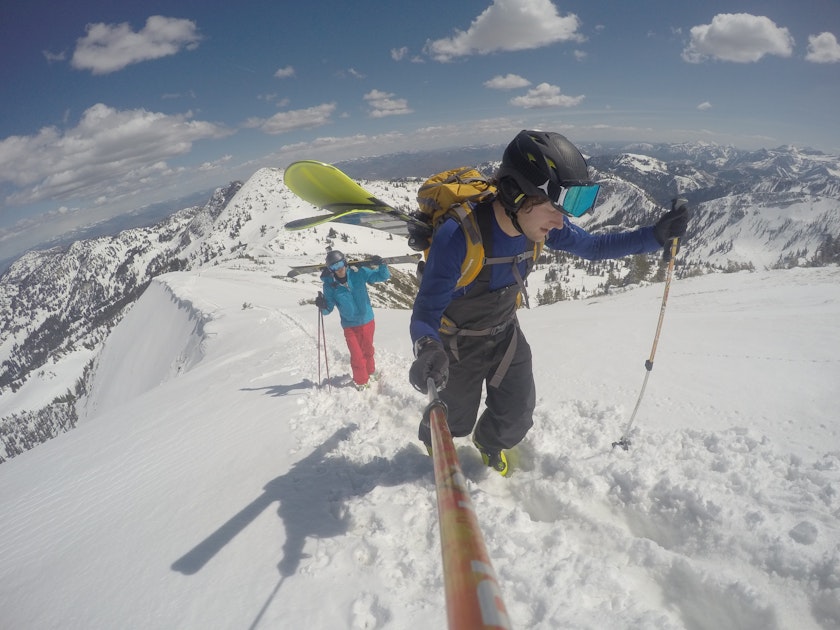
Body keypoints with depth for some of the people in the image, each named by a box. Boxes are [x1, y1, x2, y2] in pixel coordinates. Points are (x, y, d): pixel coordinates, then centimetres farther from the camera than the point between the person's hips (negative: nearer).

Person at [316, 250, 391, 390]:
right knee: (357, 355, -4)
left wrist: (380, 265, -25)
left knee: (368, 350, 20)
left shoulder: (359, 273, -12)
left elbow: (384, 276, -5)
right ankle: (361, 382, 19)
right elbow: (328, 309, -6)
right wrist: (323, 306, -29)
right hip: (350, 325, -1)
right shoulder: (329, 285, -12)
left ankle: (370, 371, 48)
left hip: (367, 321, 2)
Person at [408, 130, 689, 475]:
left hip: (505, 332, 5)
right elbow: (426, 310, -34)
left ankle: (489, 442, 45)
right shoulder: (458, 236, -39)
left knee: (518, 415, 9)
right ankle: (432, 438, 52)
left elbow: (593, 246, -3)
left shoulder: (541, 224, -21)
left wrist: (656, 235, -15)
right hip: (459, 340, -4)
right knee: (456, 419, 14)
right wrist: (427, 349, -56)